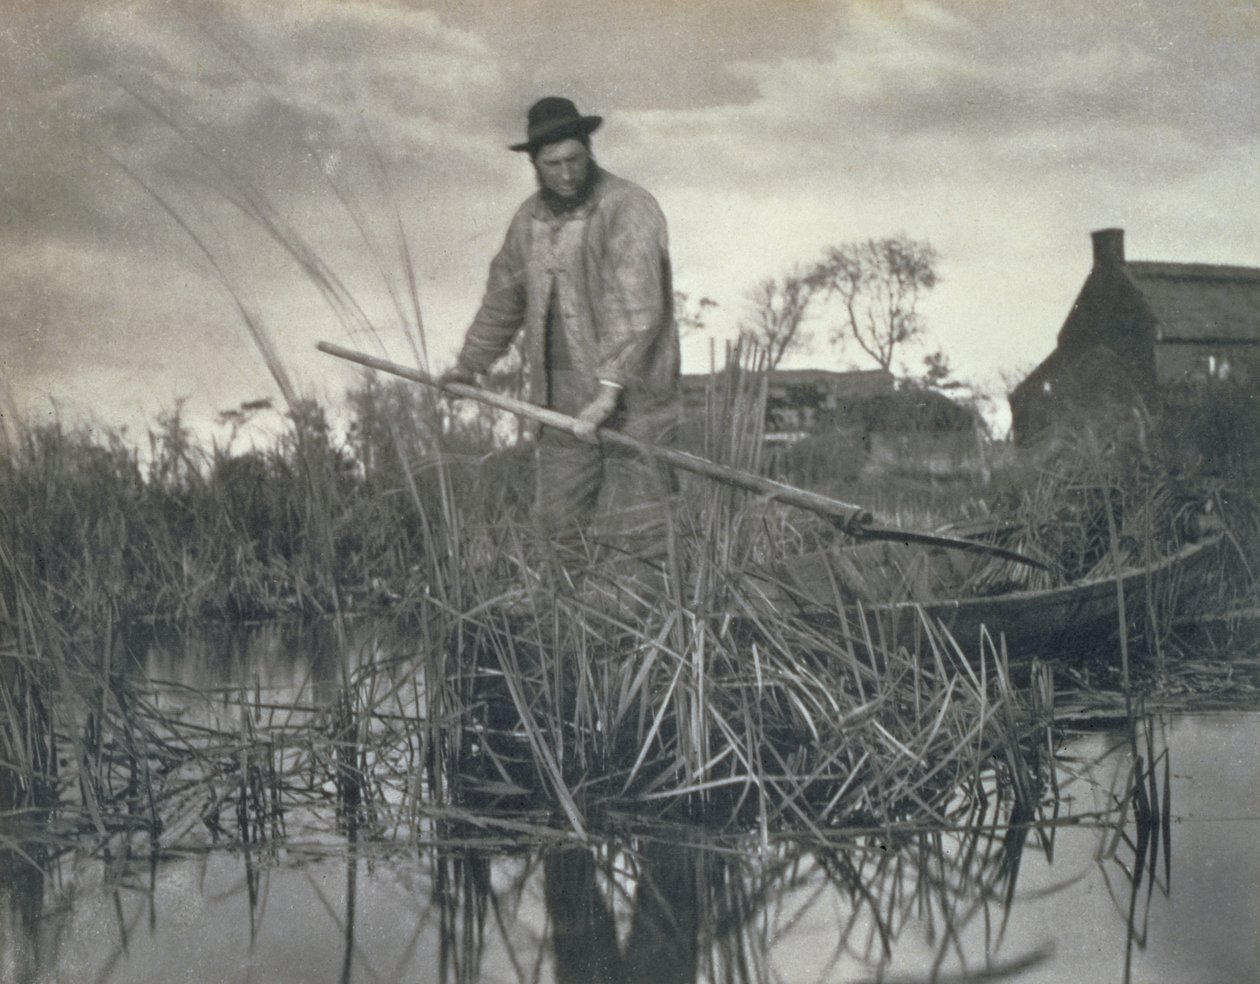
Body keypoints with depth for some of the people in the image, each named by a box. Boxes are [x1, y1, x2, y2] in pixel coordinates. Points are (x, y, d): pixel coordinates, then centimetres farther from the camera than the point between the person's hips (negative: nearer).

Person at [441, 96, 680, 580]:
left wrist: (609, 387, -31)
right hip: (562, 399, 7)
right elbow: (504, 296, 28)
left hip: (629, 394, -6)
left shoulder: (628, 208, -12)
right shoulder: (530, 218, 12)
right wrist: (470, 362, 38)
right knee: (558, 524, 7)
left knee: (632, 535, -7)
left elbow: (636, 306, -23)